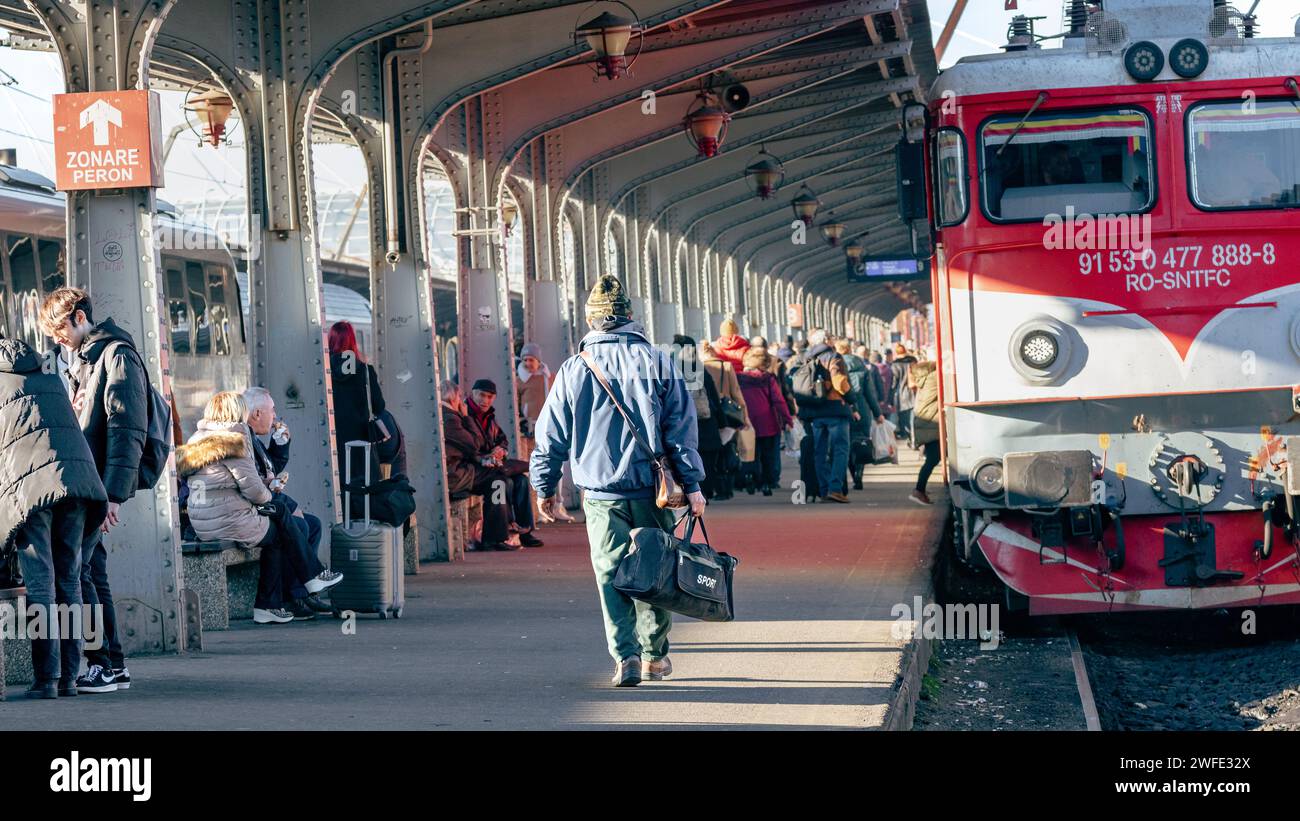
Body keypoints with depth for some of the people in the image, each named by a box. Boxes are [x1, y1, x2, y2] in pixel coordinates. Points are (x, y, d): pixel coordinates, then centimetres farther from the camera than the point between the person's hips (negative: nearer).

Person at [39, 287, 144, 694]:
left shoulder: (116, 355, -8)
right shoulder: (78, 359, 21)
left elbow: (126, 430, -15)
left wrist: (113, 493, -21)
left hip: (97, 484, -9)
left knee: (73, 567, -15)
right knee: (91, 570, 8)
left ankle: (102, 664, -12)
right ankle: (113, 665, 11)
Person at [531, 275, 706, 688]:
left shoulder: (575, 369, 2)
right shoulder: (657, 362, 1)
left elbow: (551, 435, 7)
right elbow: (682, 429, 0)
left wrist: (546, 488, 17)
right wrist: (692, 484, 3)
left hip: (600, 492, -1)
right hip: (651, 489, 1)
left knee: (611, 574, 1)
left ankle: (626, 655, -13)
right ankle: (654, 654, 19)